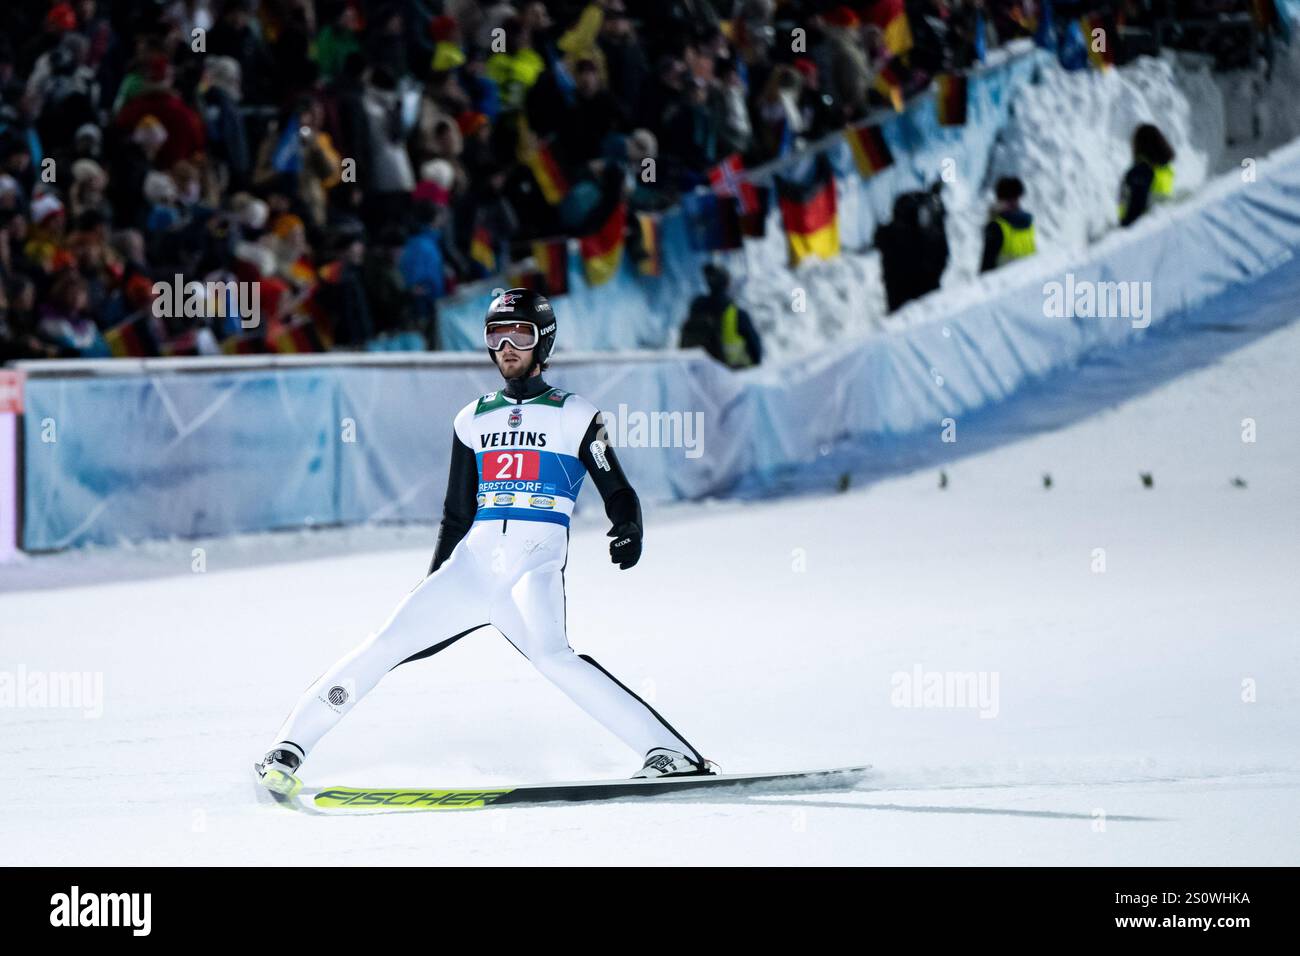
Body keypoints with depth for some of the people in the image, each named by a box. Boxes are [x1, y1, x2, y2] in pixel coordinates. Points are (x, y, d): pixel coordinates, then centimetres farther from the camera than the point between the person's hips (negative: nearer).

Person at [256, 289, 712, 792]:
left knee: (549, 654, -32)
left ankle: (670, 752, -34)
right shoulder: (473, 420, 20)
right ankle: (289, 746, -1)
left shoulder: (574, 415, 8)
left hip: (537, 566, -5)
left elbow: (617, 491, 2)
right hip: (471, 565, 5)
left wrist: (628, 532, -20)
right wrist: (434, 587, 22)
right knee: (384, 645, -9)